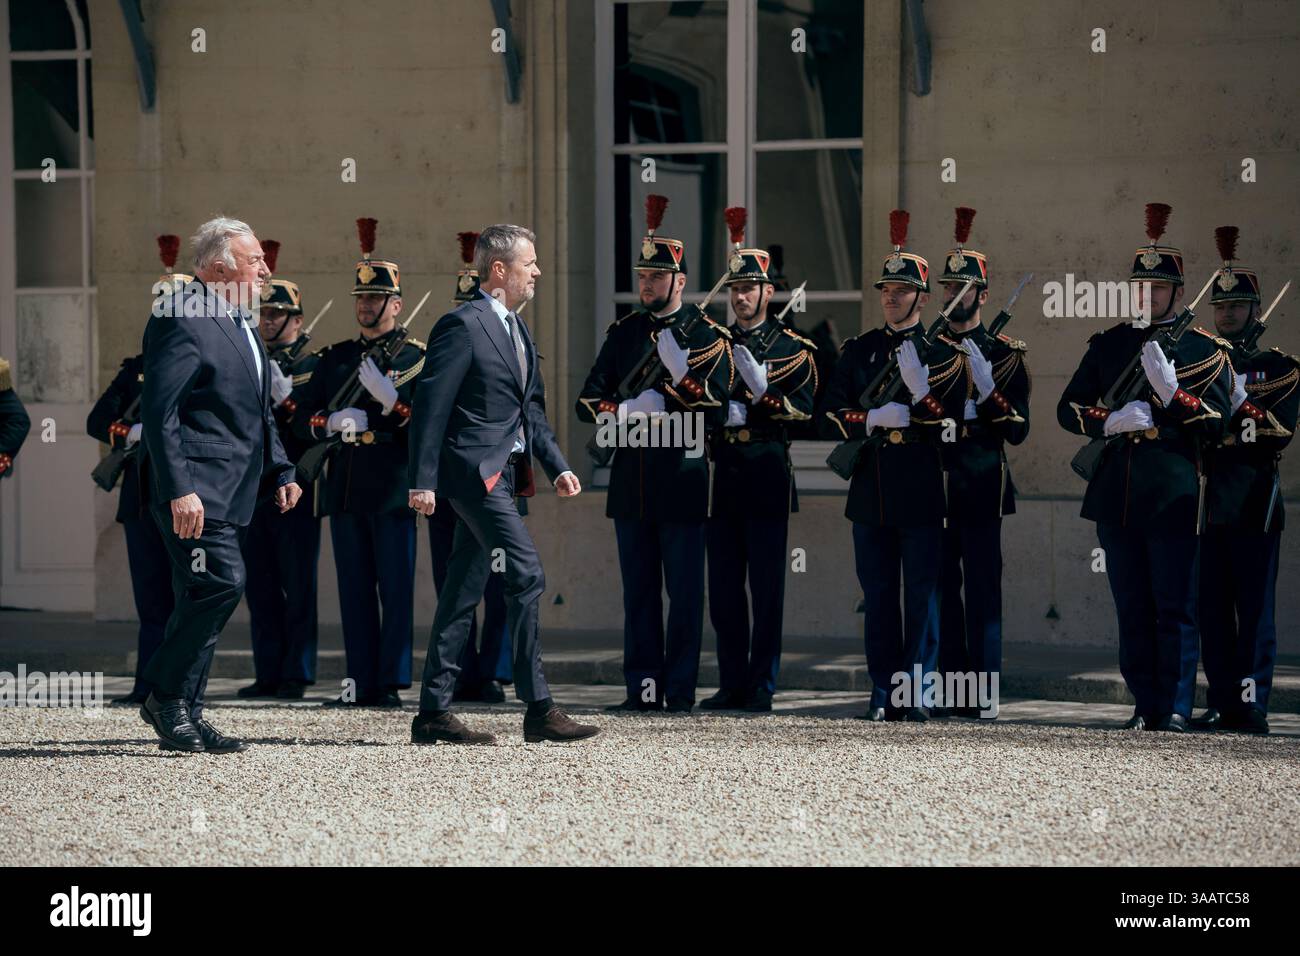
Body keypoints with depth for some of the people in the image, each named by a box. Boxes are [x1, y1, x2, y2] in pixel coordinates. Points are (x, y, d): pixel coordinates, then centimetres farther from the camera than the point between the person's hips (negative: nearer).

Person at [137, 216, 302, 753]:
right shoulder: (181, 319, -12)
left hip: (230, 489, 10)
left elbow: (258, 413, 28)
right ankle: (167, 697, -7)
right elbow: (159, 411, -18)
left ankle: (185, 717, 13)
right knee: (222, 581, -18)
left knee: (202, 599, 9)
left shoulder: (239, 324, 19)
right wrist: (179, 489, -24)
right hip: (195, 488, -10)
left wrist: (280, 472, 18)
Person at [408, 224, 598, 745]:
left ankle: (434, 713, 11)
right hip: (476, 468, -10)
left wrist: (558, 466, 13)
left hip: (501, 472, 10)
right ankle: (538, 709, -13)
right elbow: (431, 404, -14)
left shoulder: (517, 329, 18)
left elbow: (531, 407, 24)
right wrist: (423, 481, -17)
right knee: (526, 575, -14)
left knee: (464, 591, 9)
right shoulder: (462, 325, -11)